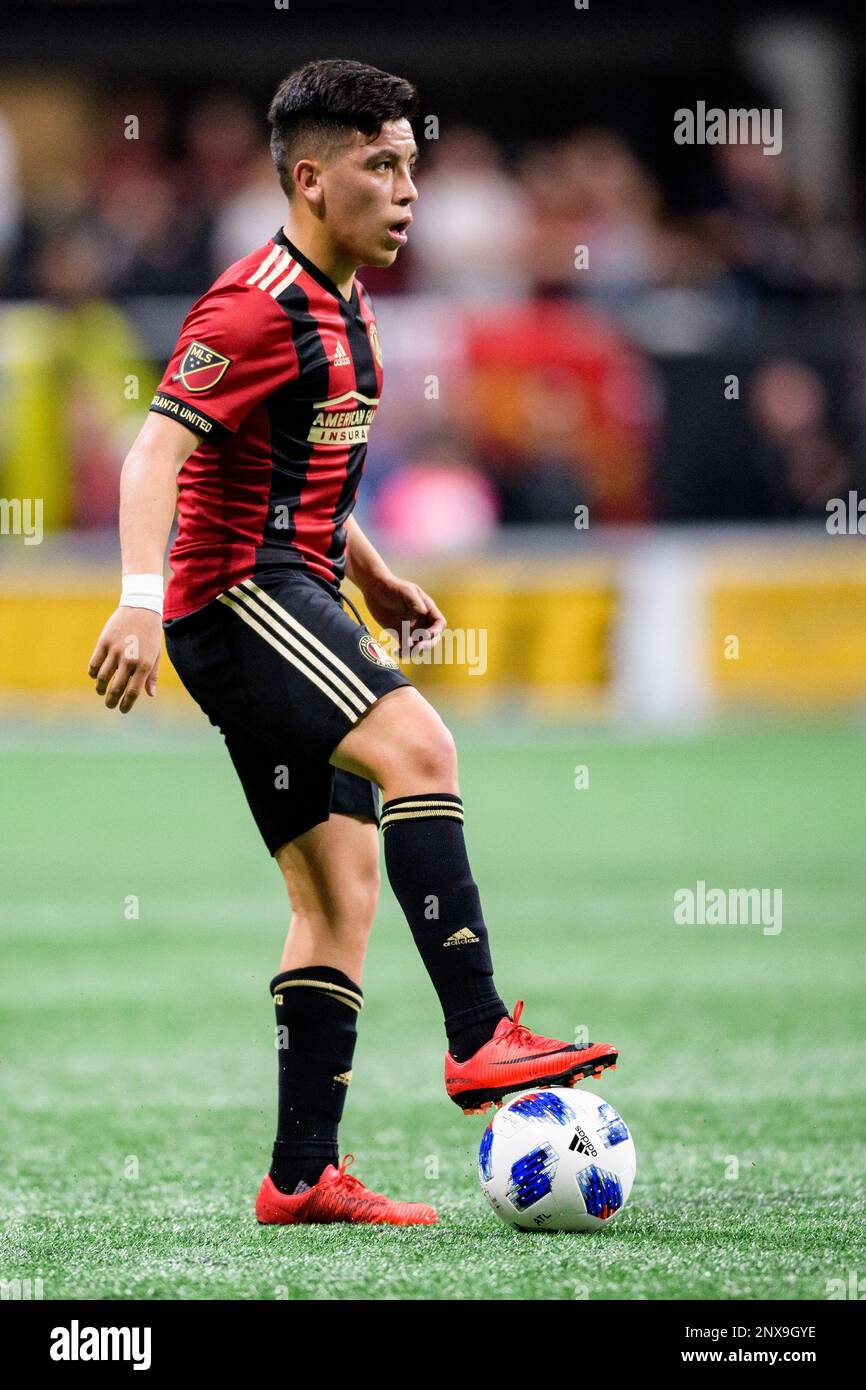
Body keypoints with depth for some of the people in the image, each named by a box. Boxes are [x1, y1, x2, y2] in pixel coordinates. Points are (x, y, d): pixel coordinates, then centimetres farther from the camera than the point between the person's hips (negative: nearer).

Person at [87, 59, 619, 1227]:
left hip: (290, 604, 10)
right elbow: (160, 448, -22)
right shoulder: (260, 306, -12)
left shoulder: (344, 309, 19)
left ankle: (304, 1176, 5)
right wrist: (140, 597, -35)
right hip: (238, 594, -10)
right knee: (418, 748, -28)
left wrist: (373, 579, 25)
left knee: (341, 887, 5)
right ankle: (480, 1039, -33)